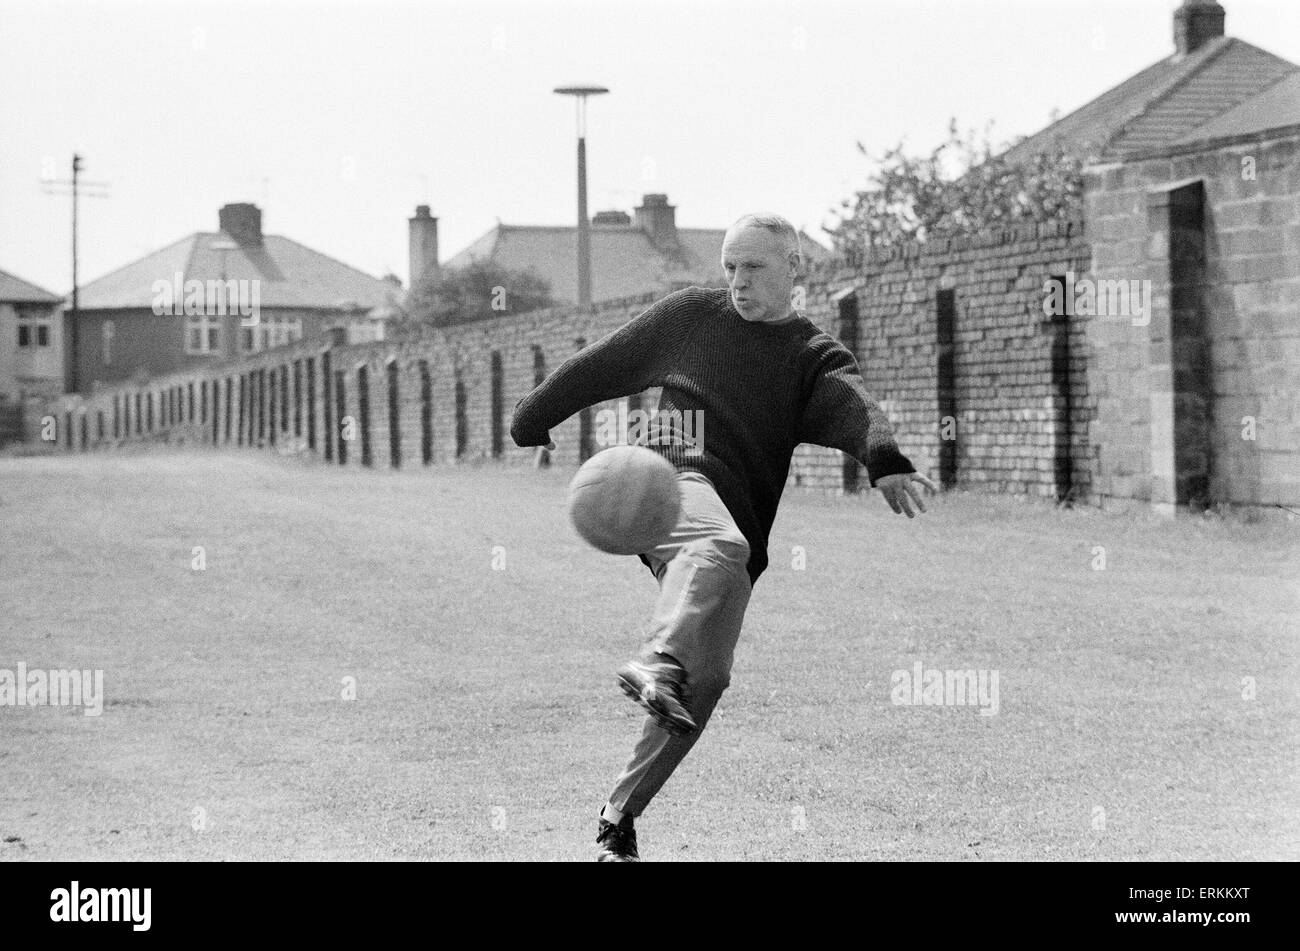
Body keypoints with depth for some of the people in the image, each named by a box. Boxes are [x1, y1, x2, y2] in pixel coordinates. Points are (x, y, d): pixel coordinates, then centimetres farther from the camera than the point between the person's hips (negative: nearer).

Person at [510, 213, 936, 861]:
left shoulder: (817, 358, 13)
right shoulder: (689, 316, 17)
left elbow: (855, 409, -10)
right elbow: (597, 367, 27)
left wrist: (884, 461, -32)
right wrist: (530, 424, 33)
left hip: (740, 528, 2)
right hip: (675, 477, -1)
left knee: (706, 677, -11)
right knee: (720, 544, -37)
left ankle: (619, 816, 0)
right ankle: (660, 663, -62)